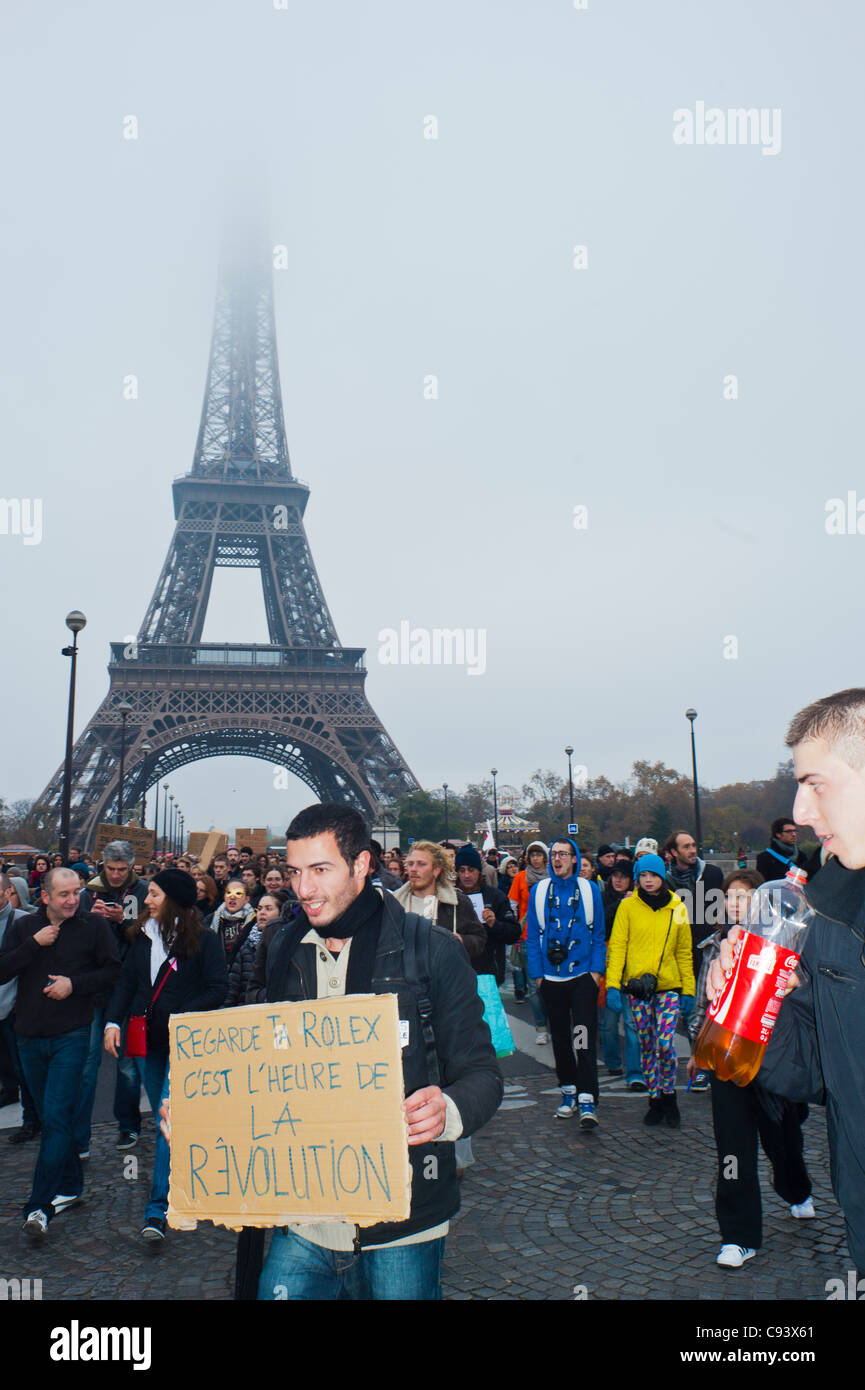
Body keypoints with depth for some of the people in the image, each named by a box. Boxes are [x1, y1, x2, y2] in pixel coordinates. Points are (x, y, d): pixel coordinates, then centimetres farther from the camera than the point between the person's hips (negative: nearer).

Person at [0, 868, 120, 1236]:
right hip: (30, 1037, 4)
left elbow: (113, 971, -2)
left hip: (71, 1036, -4)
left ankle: (39, 1205, -8)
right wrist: (34, 944, -13)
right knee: (49, 1118, 14)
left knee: (57, 1117, -11)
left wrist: (75, 983, -15)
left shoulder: (94, 925, -2)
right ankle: (70, 1187, 28)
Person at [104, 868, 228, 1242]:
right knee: (162, 1116, 14)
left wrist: (183, 1017, -19)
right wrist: (113, 1021, -1)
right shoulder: (143, 936, 8)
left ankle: (158, 1209, -9)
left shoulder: (203, 940, -8)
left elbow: (218, 988, -11)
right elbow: (126, 982, 12)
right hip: (147, 1038, 6)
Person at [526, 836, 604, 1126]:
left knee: (584, 1037, -9)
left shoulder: (589, 890, 2)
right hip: (551, 978, 2)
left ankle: (587, 1101, -9)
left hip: (583, 975, -2)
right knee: (560, 1037, 12)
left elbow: (599, 934, 5)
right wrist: (536, 973, 1)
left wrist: (596, 969, -4)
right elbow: (532, 936, 6)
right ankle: (568, 1093, 25)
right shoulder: (539, 891, 3)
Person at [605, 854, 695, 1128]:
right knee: (647, 1046, 7)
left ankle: (669, 1097, 11)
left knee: (665, 1044, -10)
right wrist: (612, 984, -10)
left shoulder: (676, 907, 6)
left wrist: (688, 989, 6)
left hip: (669, 986, 0)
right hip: (637, 986, 0)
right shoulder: (628, 906, 2)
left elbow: (684, 952, 11)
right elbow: (617, 946, -1)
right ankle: (655, 1100, 21)